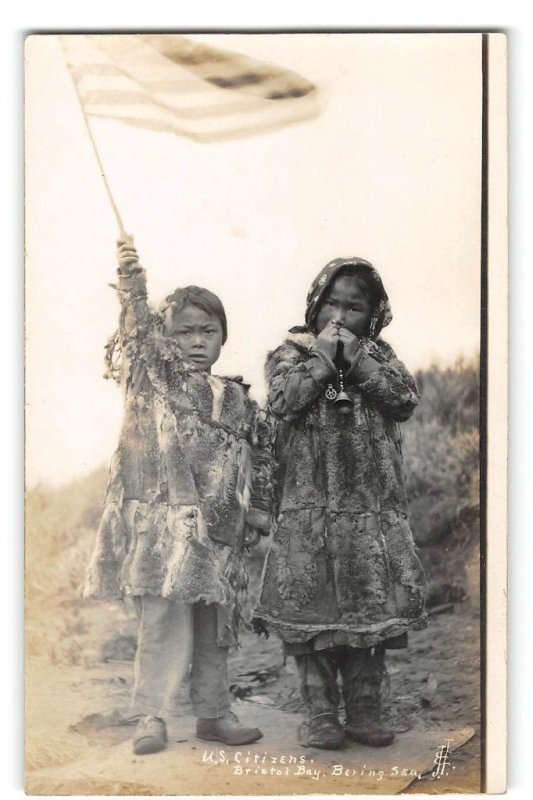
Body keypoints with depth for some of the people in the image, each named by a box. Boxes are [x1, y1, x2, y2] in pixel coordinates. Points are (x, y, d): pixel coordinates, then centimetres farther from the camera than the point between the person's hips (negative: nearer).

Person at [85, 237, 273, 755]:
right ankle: (150, 716, 3)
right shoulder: (152, 380, 1)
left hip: (218, 531, 4)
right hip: (163, 522, -4)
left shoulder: (235, 398, 11)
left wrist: (259, 511, 10)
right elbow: (137, 336, -18)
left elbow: (259, 457, 16)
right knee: (164, 621, -8)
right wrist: (132, 286, -31)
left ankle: (213, 713, 25)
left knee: (215, 628, 12)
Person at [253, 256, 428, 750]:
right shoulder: (291, 353, 7)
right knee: (311, 611, 0)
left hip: (372, 510, 2)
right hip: (308, 509, -2)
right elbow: (282, 402, -12)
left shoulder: (379, 356, 13)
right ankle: (320, 714, 12)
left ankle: (365, 712, 18)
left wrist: (357, 358, -10)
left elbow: (405, 400, -5)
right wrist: (322, 356, -11)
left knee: (371, 612, 6)